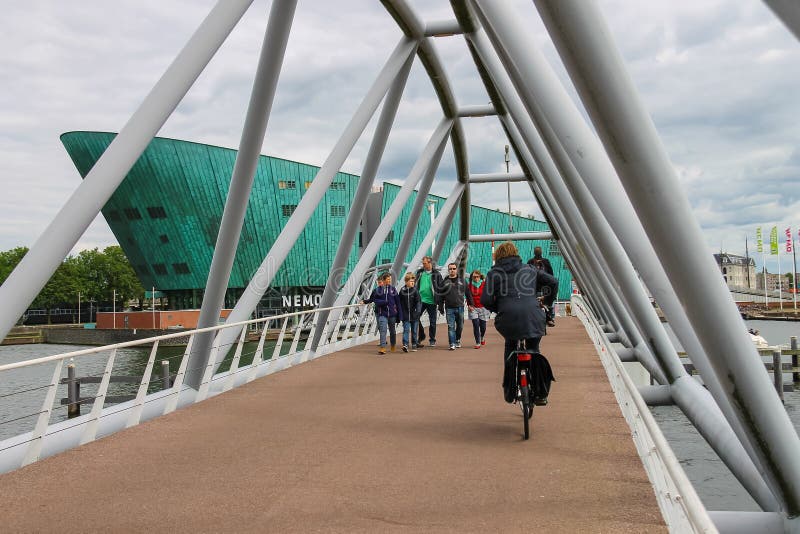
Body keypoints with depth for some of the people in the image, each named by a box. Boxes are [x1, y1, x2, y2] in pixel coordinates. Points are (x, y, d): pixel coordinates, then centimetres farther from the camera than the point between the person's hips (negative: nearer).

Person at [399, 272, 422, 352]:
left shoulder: (415, 290, -3)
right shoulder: (402, 291, 0)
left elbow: (418, 302, -4)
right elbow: (400, 303, 6)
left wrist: (417, 312, -14)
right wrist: (400, 313, 4)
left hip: (414, 315, 0)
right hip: (405, 315, 0)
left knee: (414, 331, 9)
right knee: (406, 330, -7)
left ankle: (414, 345, 19)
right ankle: (405, 344, -12)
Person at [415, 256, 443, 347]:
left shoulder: (436, 274, -4)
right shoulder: (419, 272, 5)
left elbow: (440, 288, -3)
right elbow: (416, 285, 13)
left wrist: (440, 301, -8)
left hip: (431, 301, -3)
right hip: (420, 300, 3)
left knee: (432, 322, 6)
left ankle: (432, 340, 19)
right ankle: (421, 336, 18)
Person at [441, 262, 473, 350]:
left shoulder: (462, 281, 8)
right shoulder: (445, 282, 5)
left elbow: (468, 293, 11)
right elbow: (441, 296, 8)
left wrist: (470, 303, 7)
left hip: (460, 307, 1)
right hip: (449, 308, -1)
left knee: (460, 326, 10)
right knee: (451, 326, -6)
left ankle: (458, 340, 31)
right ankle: (452, 344, -4)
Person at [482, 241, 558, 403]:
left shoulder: (494, 273, 14)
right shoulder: (530, 270, 22)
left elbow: (485, 300, 2)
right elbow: (553, 282, 17)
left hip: (508, 318, -1)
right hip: (533, 317, 1)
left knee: (510, 347, 28)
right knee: (533, 350, 25)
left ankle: (509, 391, 27)